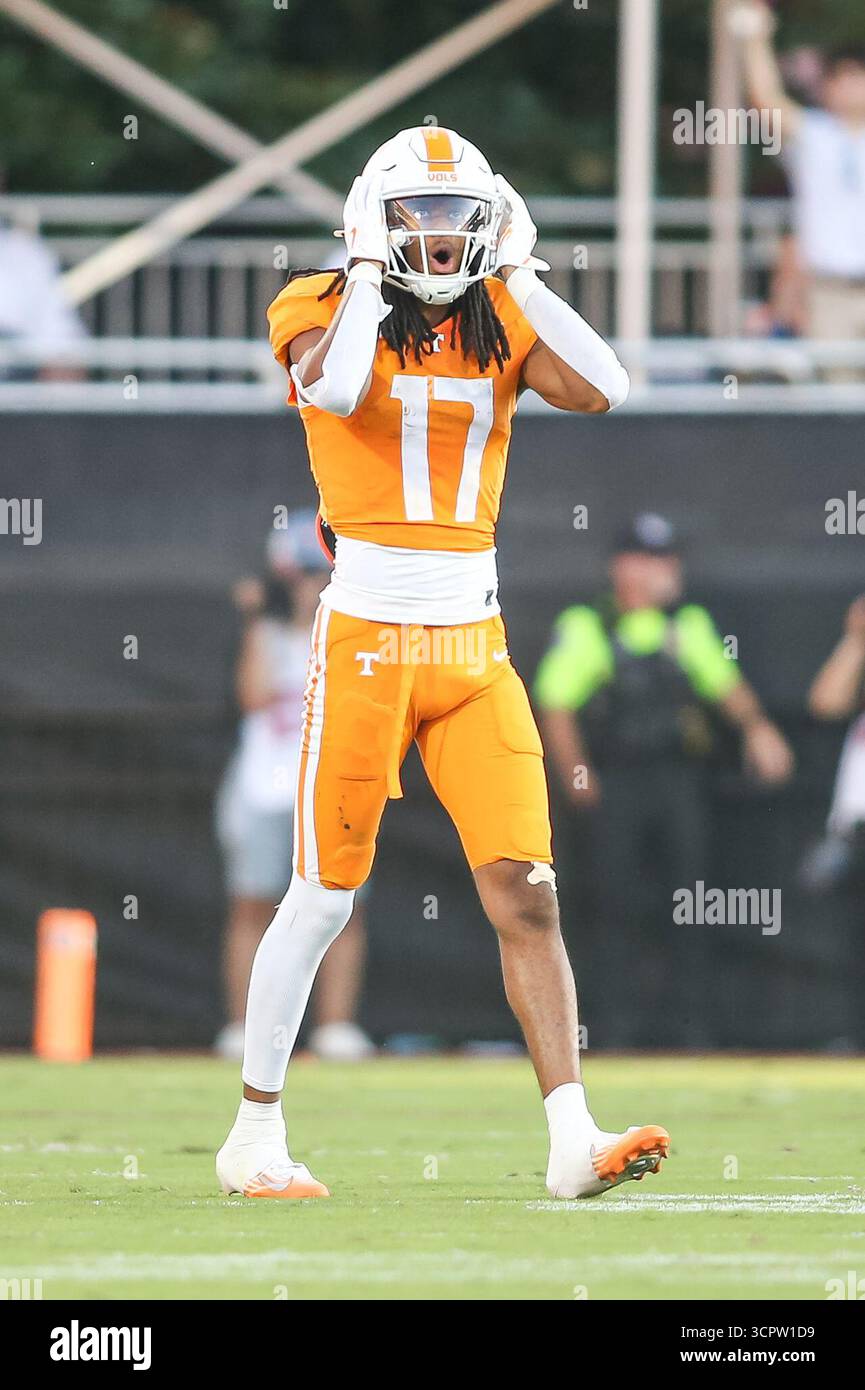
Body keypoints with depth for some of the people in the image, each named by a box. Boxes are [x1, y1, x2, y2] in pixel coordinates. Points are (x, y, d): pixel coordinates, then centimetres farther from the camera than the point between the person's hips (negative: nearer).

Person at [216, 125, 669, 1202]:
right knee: (324, 897, 2)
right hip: (367, 635, -4)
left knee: (526, 893, -5)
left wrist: (517, 274, -6)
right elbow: (335, 389, -27)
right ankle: (255, 1136, 14)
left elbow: (600, 389, -10)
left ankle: (572, 1140, -8)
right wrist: (370, 270, -14)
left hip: (477, 646, 4)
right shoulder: (328, 311, -4)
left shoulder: (500, 322, 8)